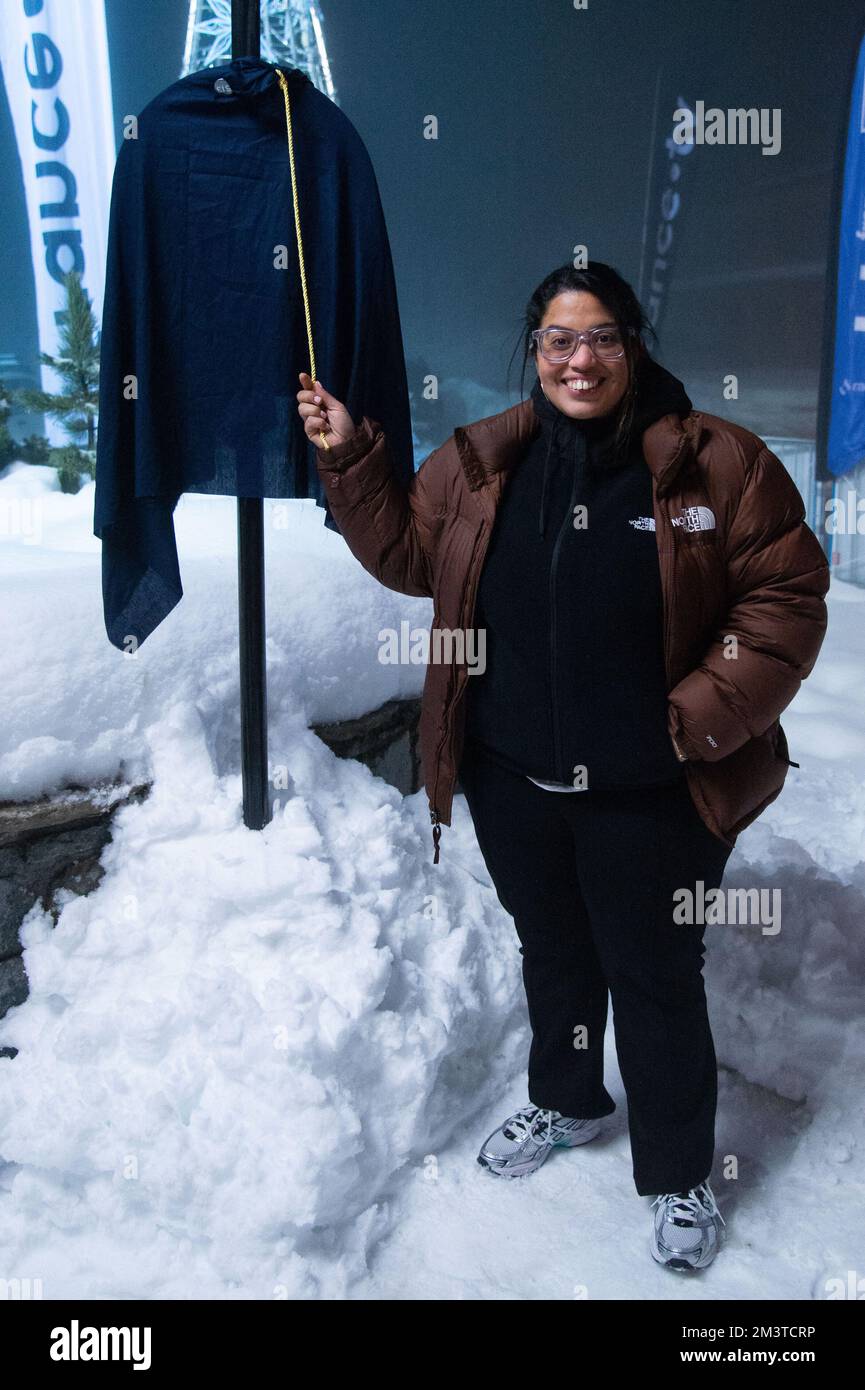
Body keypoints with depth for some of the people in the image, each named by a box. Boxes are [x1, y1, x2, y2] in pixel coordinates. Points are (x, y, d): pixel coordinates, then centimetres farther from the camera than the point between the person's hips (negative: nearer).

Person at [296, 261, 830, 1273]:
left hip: (652, 799, -3)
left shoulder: (719, 463, -11)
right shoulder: (480, 462, 0)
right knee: (552, 953, 24)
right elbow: (406, 553, 10)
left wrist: (703, 716, -17)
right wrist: (348, 458, -2)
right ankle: (564, 1104, 52)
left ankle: (677, 1175, 38)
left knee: (655, 982, 12)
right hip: (515, 786, 4)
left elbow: (785, 596, -9)